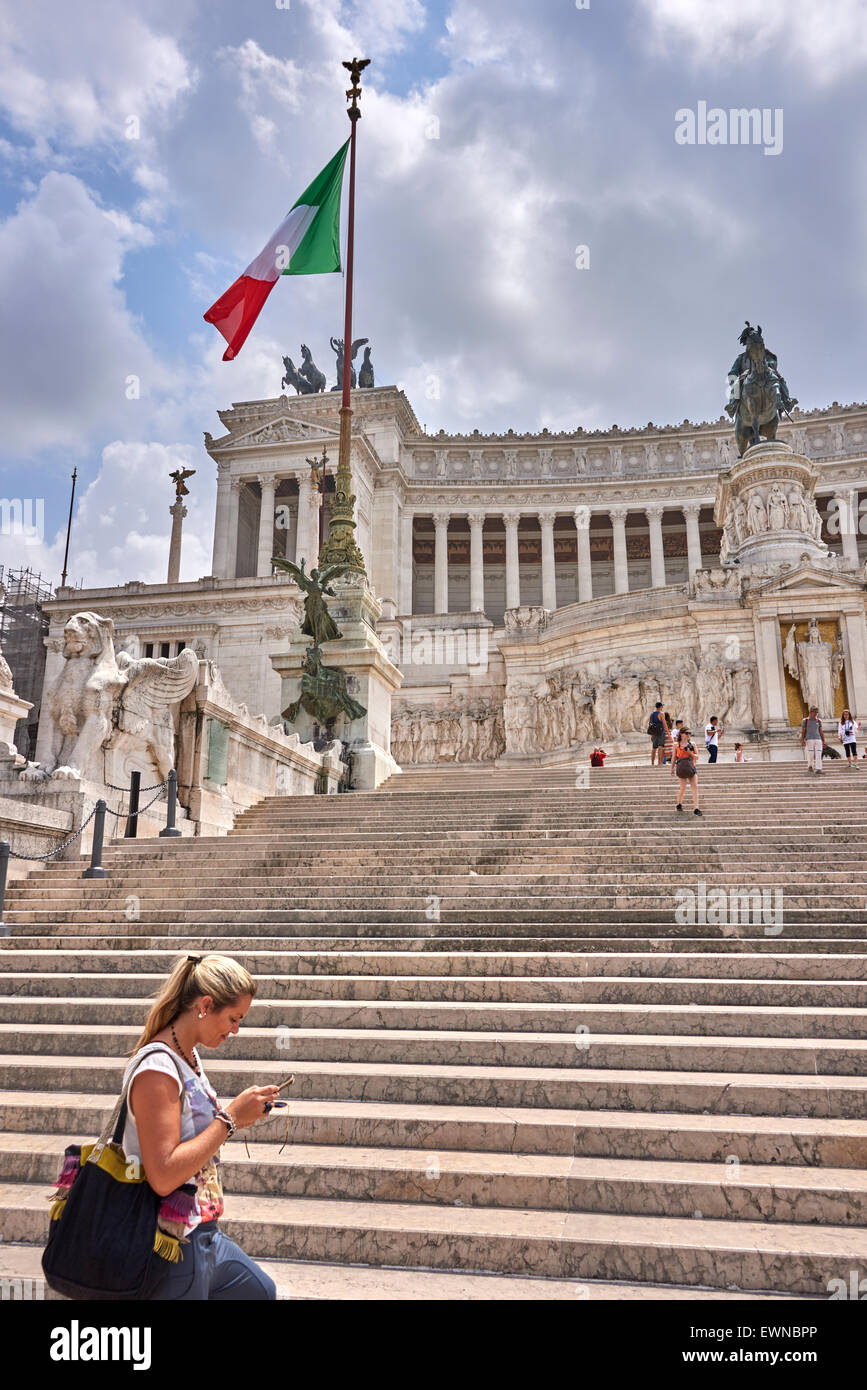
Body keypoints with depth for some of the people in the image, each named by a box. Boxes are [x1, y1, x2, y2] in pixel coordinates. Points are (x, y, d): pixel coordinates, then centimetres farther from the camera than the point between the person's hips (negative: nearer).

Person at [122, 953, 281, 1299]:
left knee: (261, 1291, 23)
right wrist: (230, 1117, -25)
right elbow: (163, 1176, -28)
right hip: (176, 1248, -9)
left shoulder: (188, 1056, 5)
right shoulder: (157, 1069, -24)